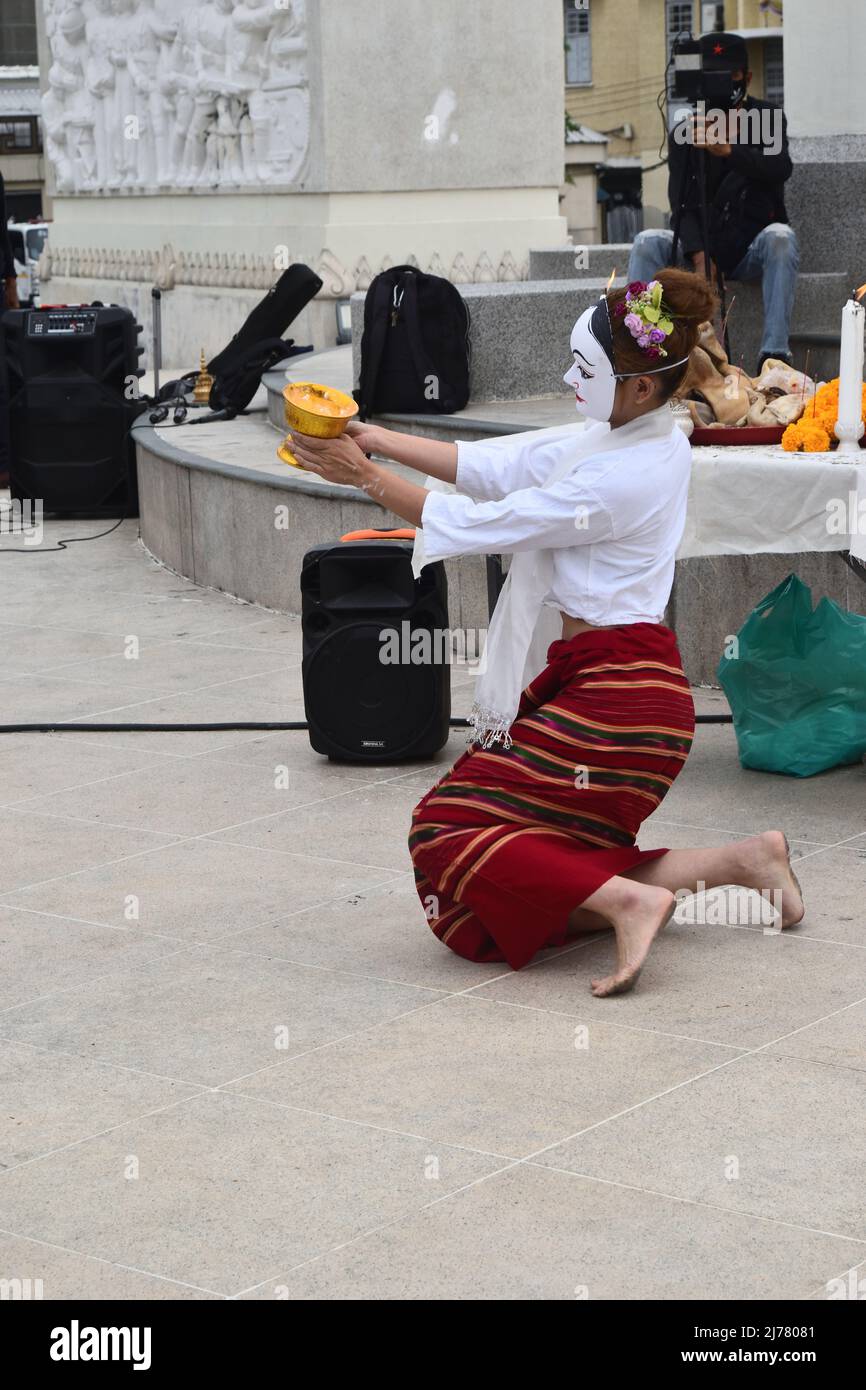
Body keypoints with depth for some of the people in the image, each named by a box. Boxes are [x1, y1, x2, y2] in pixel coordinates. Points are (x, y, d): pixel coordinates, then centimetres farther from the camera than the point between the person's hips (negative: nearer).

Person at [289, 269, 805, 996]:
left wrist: (364, 476, -7)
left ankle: (630, 900, -16)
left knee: (447, 829, -8)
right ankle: (741, 860, 14)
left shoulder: (624, 476, -20)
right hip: (635, 688, 10)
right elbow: (493, 464, 10)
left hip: (611, 698, -10)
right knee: (562, 868, 15)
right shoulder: (621, 438, 9)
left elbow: (481, 522, -15)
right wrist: (380, 439, 2)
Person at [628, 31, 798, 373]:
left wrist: (726, 149, -41)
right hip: (702, 245, 2)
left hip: (753, 248, -1)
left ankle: (774, 354, -39)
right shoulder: (684, 133, 4)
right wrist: (699, 258, -27)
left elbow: (780, 166, -21)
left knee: (780, 236, -34)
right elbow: (682, 204, -8)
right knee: (646, 243, -23)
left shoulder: (767, 118, 1)